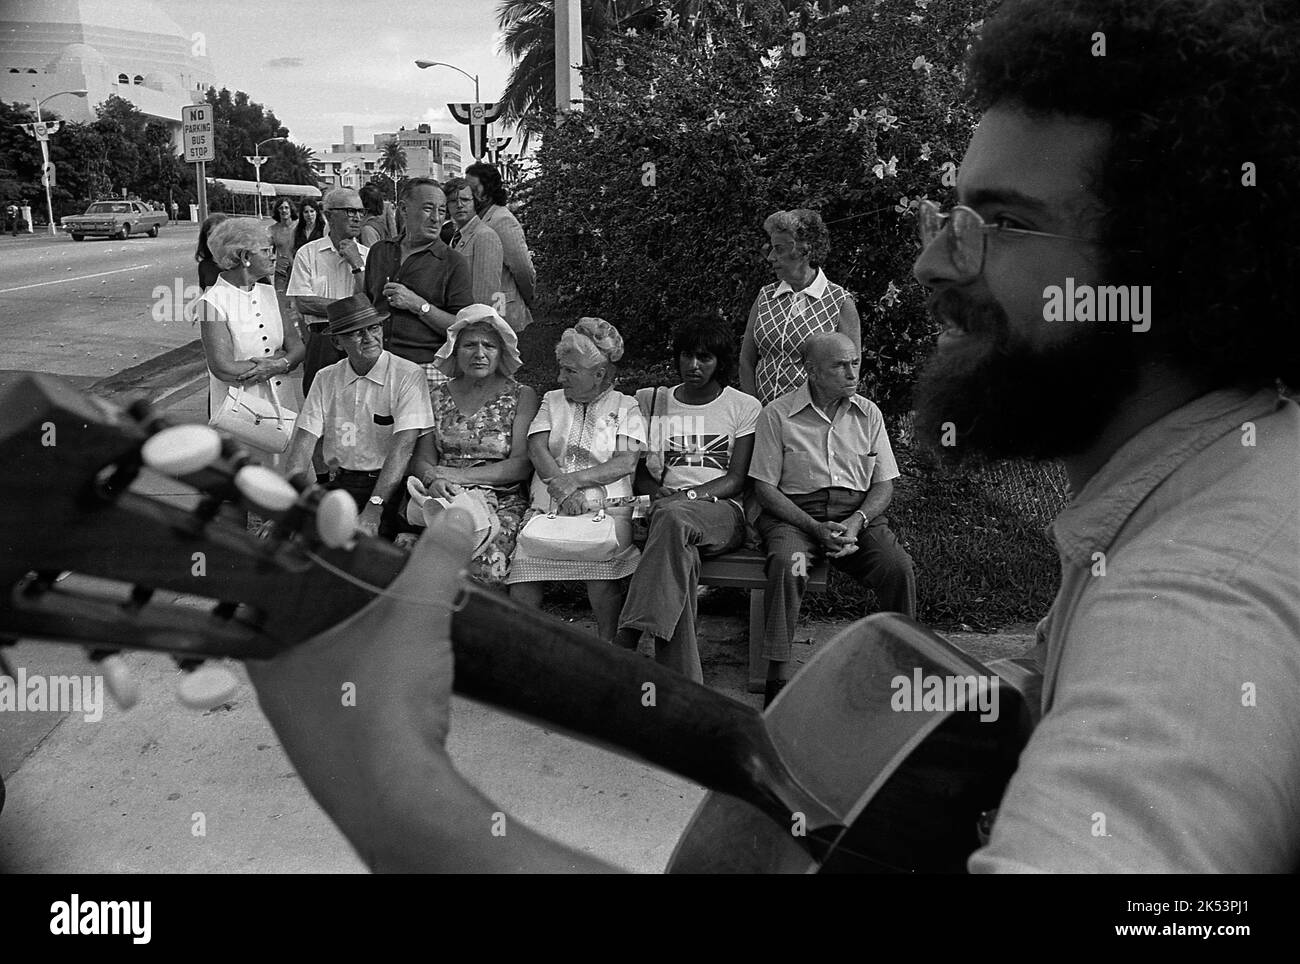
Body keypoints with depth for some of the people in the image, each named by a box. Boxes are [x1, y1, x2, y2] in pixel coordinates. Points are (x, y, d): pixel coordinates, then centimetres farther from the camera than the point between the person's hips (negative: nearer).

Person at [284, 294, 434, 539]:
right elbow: (304, 442, 5)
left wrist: (373, 510, -25)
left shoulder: (408, 376, -4)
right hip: (339, 484, 4)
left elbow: (403, 447, -14)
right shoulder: (325, 379, 11)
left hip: (388, 485, -4)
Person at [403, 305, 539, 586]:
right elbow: (421, 459, 11)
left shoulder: (522, 397, 7)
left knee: (486, 560, -34)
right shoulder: (439, 396, 17)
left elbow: (522, 464, -4)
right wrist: (433, 479, -14)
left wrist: (459, 475, -12)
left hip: (504, 502, -2)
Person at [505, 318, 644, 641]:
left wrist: (574, 480, -14)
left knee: (601, 566, -31)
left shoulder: (625, 407, 10)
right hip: (548, 505, 3)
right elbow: (537, 448, 5)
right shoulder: (552, 400, 20)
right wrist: (561, 488, -13)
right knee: (522, 562, -22)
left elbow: (627, 461, -4)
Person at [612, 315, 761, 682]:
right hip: (664, 509, 2)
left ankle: (626, 640, -45)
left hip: (721, 511, -1)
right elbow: (639, 472, 15)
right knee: (681, 555, -37)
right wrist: (659, 492, -8)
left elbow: (736, 480, 3)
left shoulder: (744, 407, 13)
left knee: (673, 517, -39)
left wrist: (689, 495, -14)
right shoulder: (650, 401, 21)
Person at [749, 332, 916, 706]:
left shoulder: (868, 413, 11)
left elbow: (884, 485, 11)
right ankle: (779, 675, -30)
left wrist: (856, 522, -10)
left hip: (858, 512, 3)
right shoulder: (777, 415, 0)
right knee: (787, 564, -35)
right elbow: (765, 489, -3)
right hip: (794, 513, -3)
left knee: (899, 566, -25)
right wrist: (816, 528, -15)